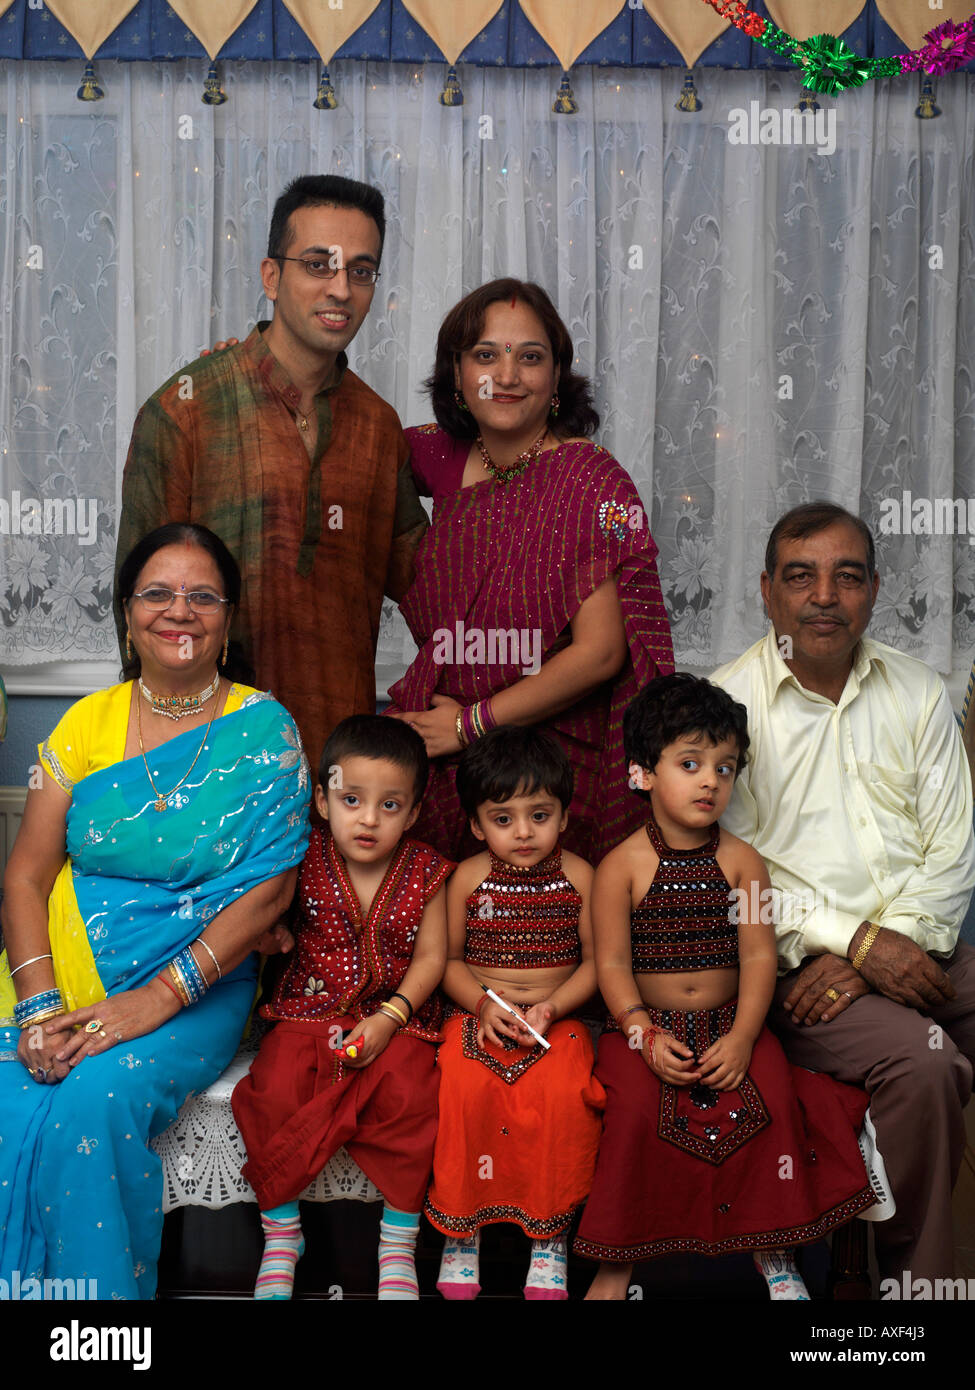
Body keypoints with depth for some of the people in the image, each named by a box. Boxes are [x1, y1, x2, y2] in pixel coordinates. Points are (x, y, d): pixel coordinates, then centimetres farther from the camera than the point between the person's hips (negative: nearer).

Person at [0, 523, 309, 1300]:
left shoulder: (264, 731, 0)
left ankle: (101, 1288, -8)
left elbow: (270, 888, -7)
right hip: (64, 972, 3)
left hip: (200, 985, -2)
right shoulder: (87, 723, 8)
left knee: (98, 1095, -29)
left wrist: (161, 995, -18)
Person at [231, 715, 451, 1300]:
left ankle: (399, 1241, -4)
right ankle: (281, 1235, 1)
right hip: (310, 1010, 1)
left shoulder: (426, 872, -4)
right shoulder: (305, 862, -3)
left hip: (398, 1016, -1)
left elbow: (431, 957, -4)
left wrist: (389, 1019, -15)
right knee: (275, 1091, -22)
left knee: (408, 1095, -26)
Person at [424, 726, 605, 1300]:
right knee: (465, 1090, -28)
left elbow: (596, 963, 2)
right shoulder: (469, 878, 1)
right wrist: (482, 1004, -11)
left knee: (563, 1095, -29)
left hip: (558, 1017, 0)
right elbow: (449, 959, 7)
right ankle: (461, 1230, -11)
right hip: (480, 1015, 1)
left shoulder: (578, 876, 0)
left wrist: (553, 1007, -13)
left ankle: (550, 1237, -11)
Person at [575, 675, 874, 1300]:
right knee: (637, 1106, -25)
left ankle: (772, 1249, 0)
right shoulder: (622, 866, -4)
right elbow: (613, 963, -6)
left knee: (771, 1098, -21)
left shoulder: (742, 861, 1)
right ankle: (617, 1260, -7)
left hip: (730, 1021, 2)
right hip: (648, 1025, -2)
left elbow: (758, 955, -3)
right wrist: (645, 1034, -18)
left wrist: (742, 1037, -14)